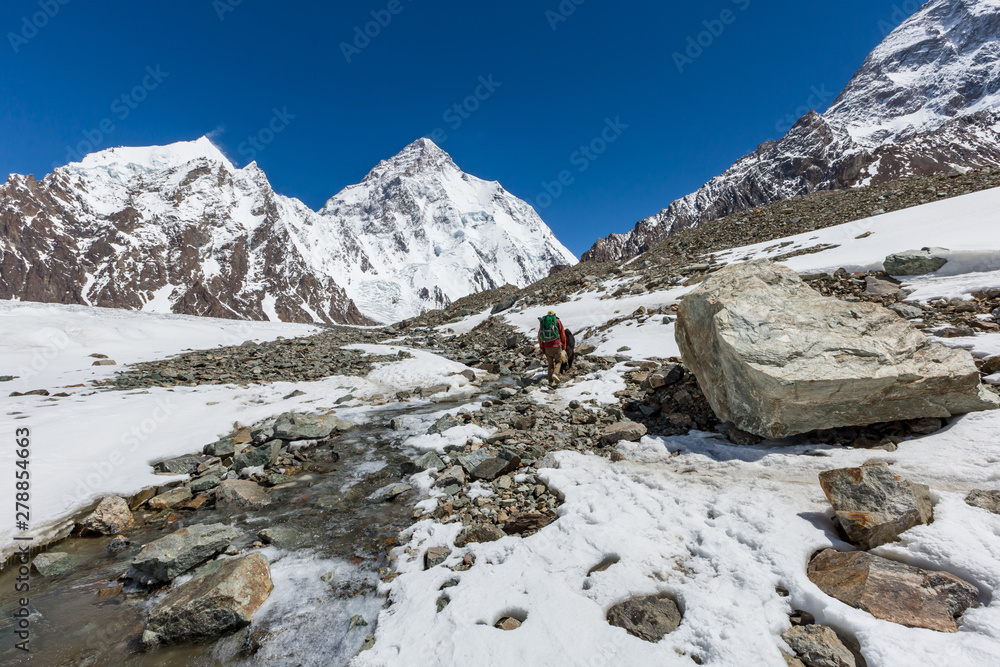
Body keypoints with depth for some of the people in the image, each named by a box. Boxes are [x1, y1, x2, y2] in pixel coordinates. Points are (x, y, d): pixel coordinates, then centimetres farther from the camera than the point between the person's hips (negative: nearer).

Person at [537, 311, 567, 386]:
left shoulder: (542, 322, 16)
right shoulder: (557, 321, 9)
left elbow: (539, 337, 13)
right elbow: (563, 335, 6)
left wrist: (542, 350, 17)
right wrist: (564, 348, 13)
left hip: (547, 347, 2)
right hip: (556, 346, -2)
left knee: (550, 364, 17)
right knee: (558, 362, 17)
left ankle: (551, 382, 12)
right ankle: (555, 374, -10)